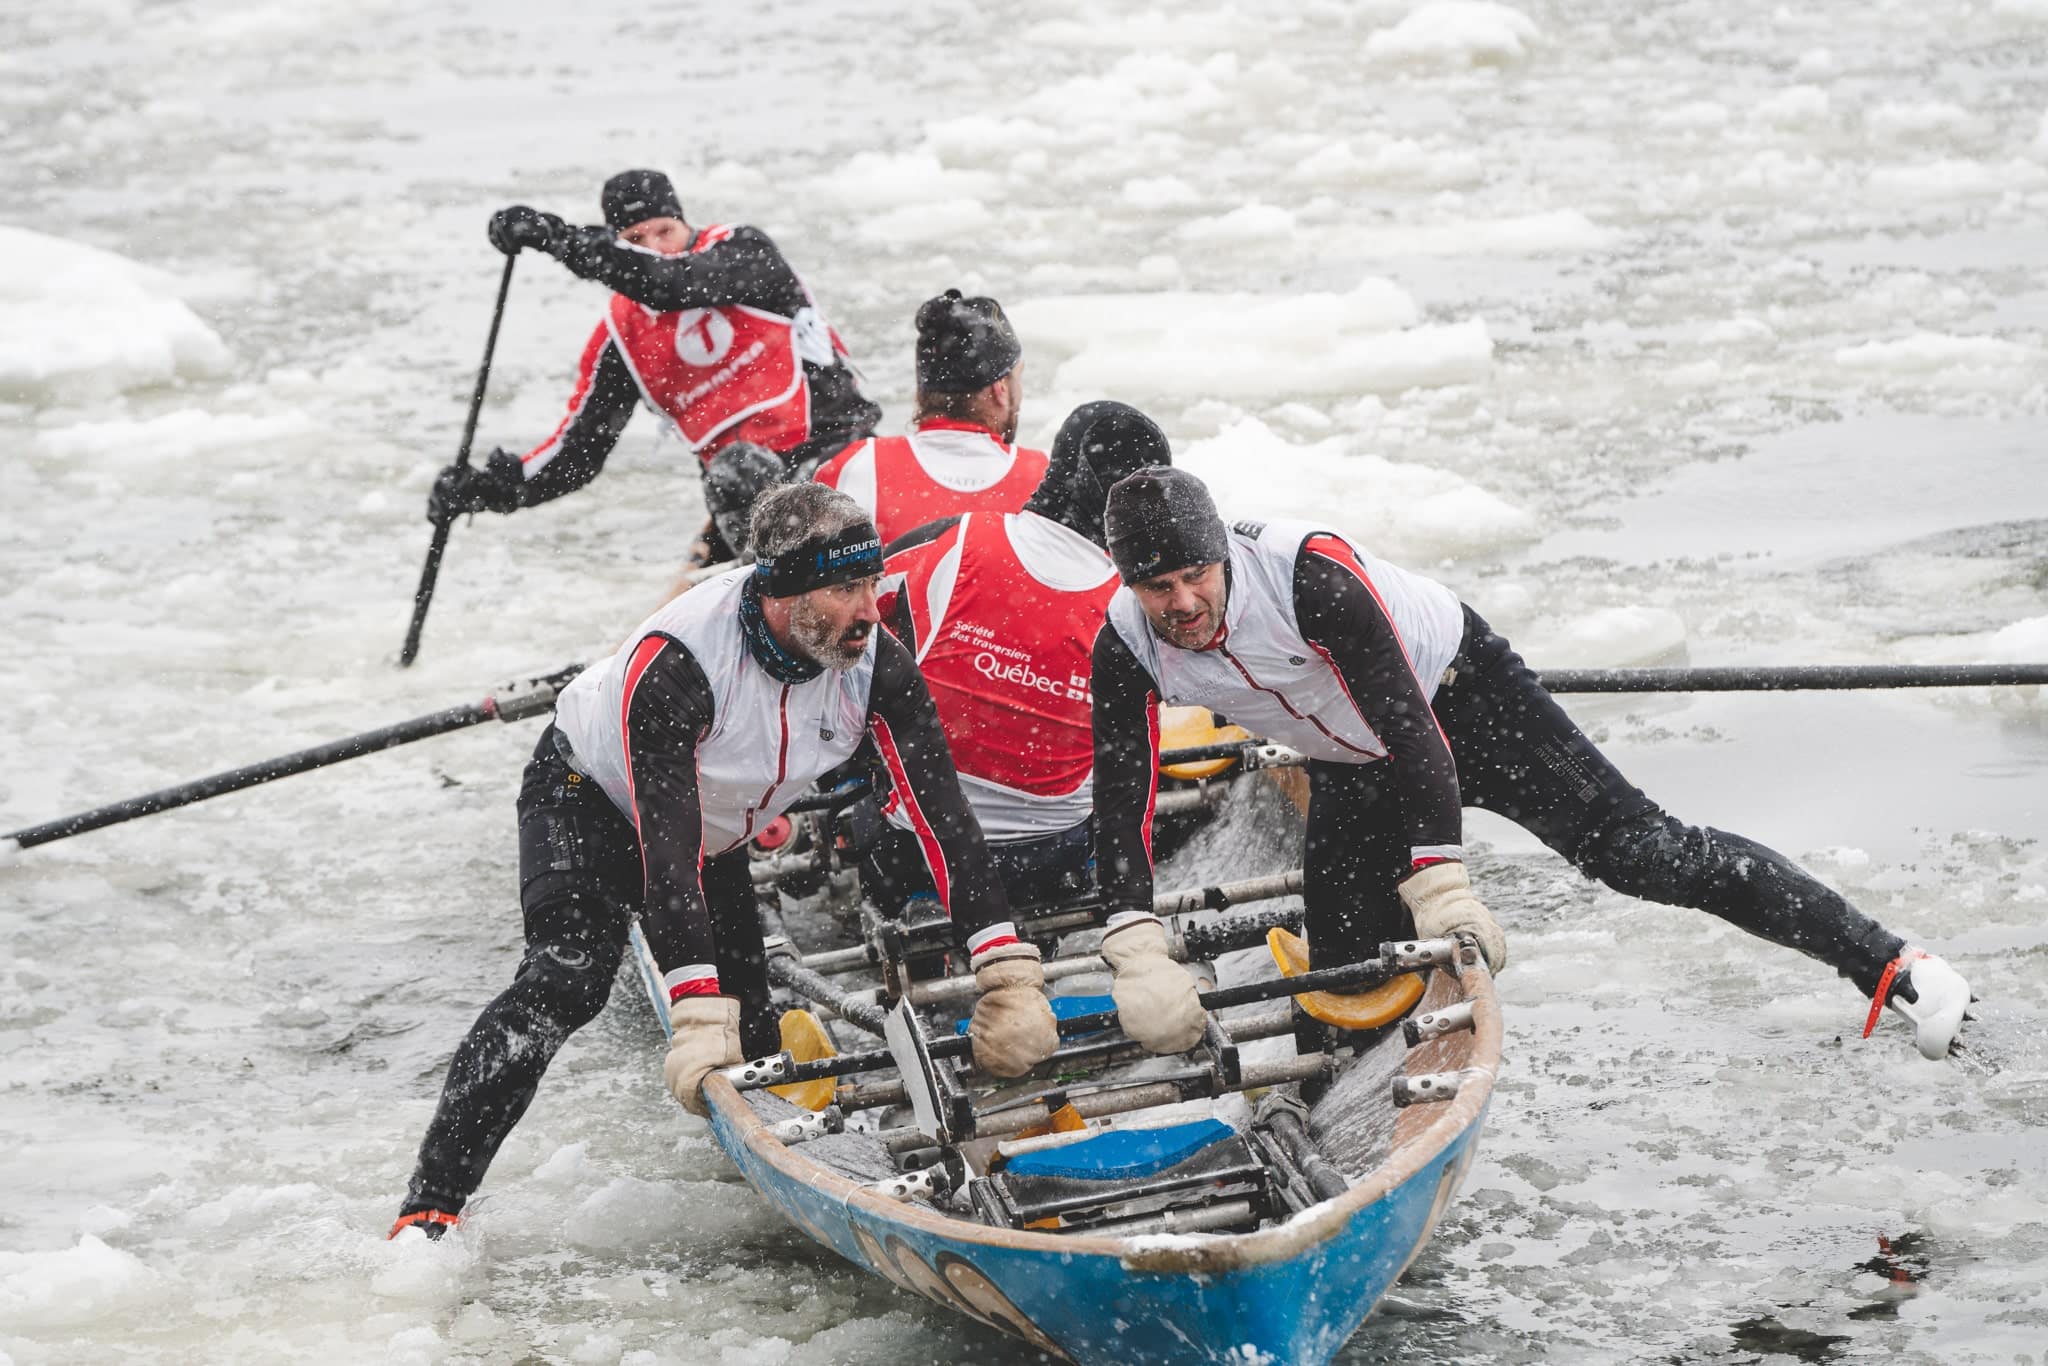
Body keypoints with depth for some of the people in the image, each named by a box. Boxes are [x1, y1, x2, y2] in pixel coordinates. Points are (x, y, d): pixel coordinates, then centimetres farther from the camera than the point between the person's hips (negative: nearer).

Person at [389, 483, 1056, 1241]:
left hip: (719, 835, 6)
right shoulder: (674, 665, -40)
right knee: (569, 976, -26)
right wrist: (699, 1011, -52)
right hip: (588, 797, -6)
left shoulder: (876, 664, -25)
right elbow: (666, 842, -44)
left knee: (748, 1035, -2)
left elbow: (940, 814, -27)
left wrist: (1010, 974, -36)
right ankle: (430, 1207, -27)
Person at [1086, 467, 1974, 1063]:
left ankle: (1885, 965, -15)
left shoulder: (1308, 572, -36)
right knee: (1350, 991, 0)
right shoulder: (1128, 649, -21)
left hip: (1459, 694, -5)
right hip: (1356, 770, 6)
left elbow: (1410, 724, -37)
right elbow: (1122, 805, -21)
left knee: (1627, 846, -16)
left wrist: (1439, 886, -42)